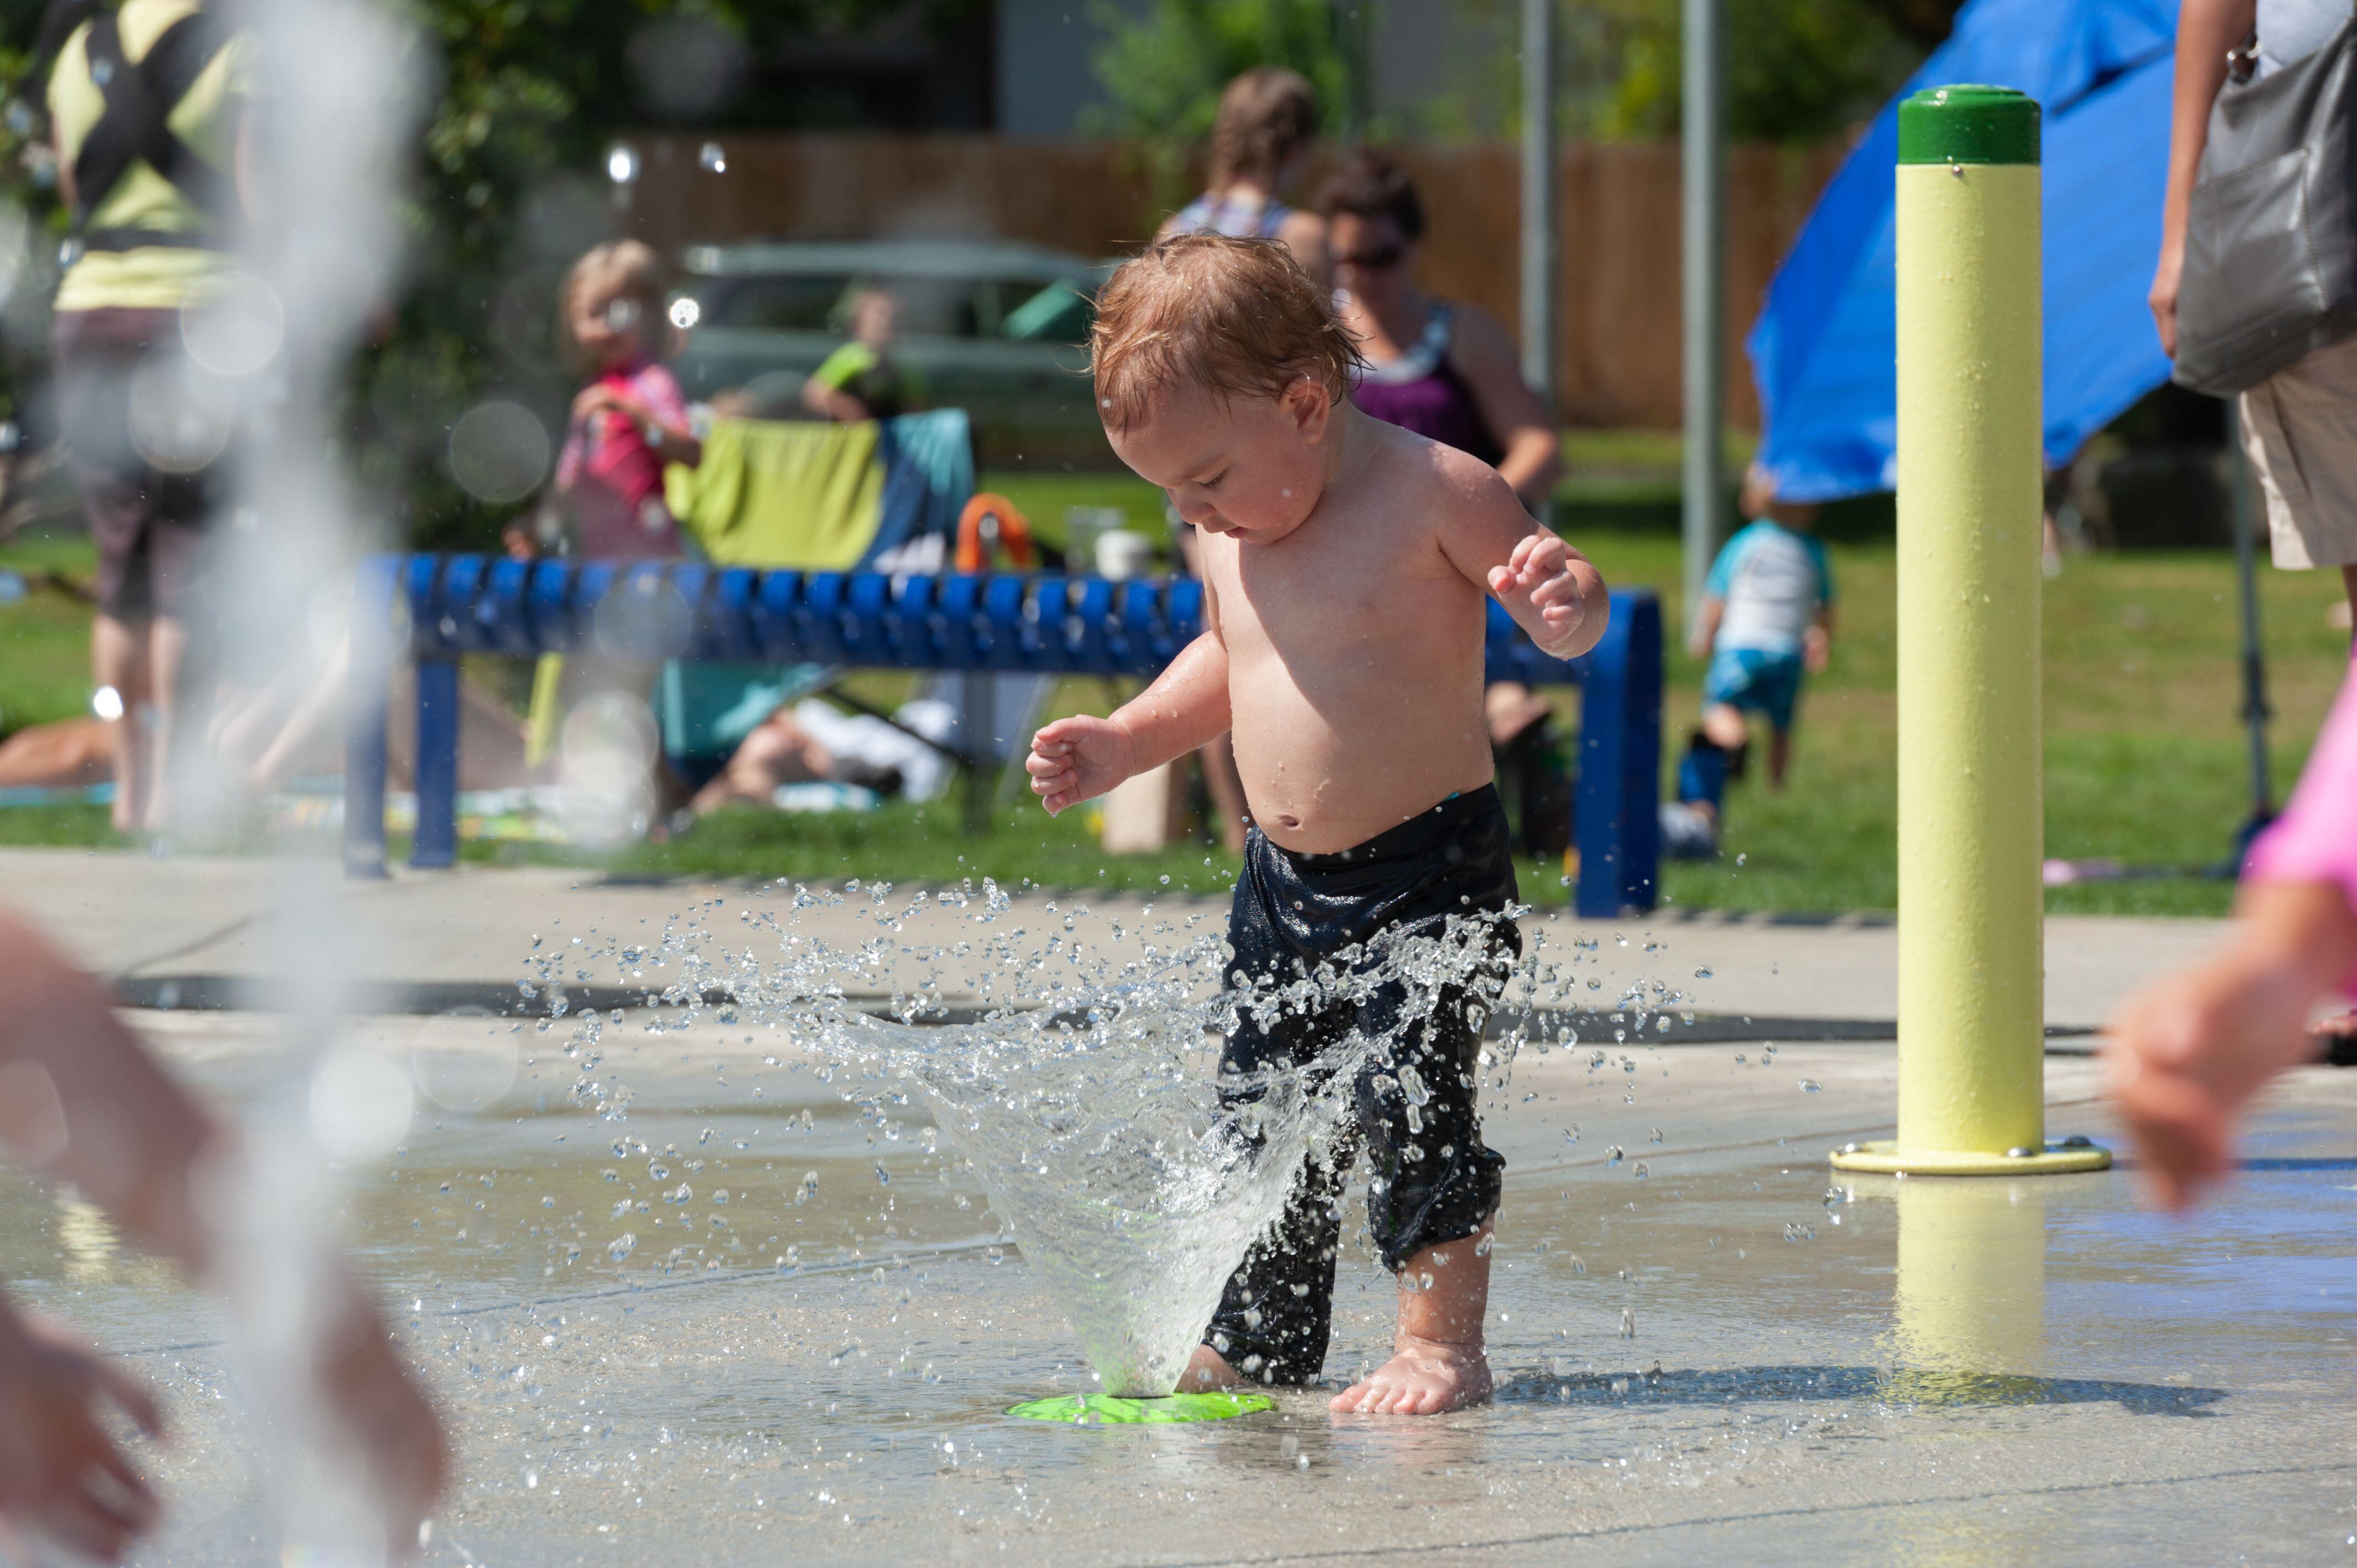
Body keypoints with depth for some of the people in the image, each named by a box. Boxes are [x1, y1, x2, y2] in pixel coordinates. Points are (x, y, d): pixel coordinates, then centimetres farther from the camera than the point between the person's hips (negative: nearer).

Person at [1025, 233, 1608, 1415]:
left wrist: (1567, 597, -33)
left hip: (1429, 872, -7)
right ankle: (1254, 1351, 23)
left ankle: (1443, 1343, -5)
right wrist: (1122, 743, 14)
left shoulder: (1434, 495, -14)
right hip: (1282, 879, 7)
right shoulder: (1230, 536, 6)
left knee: (1408, 1101, -16)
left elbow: (1570, 624, -9)